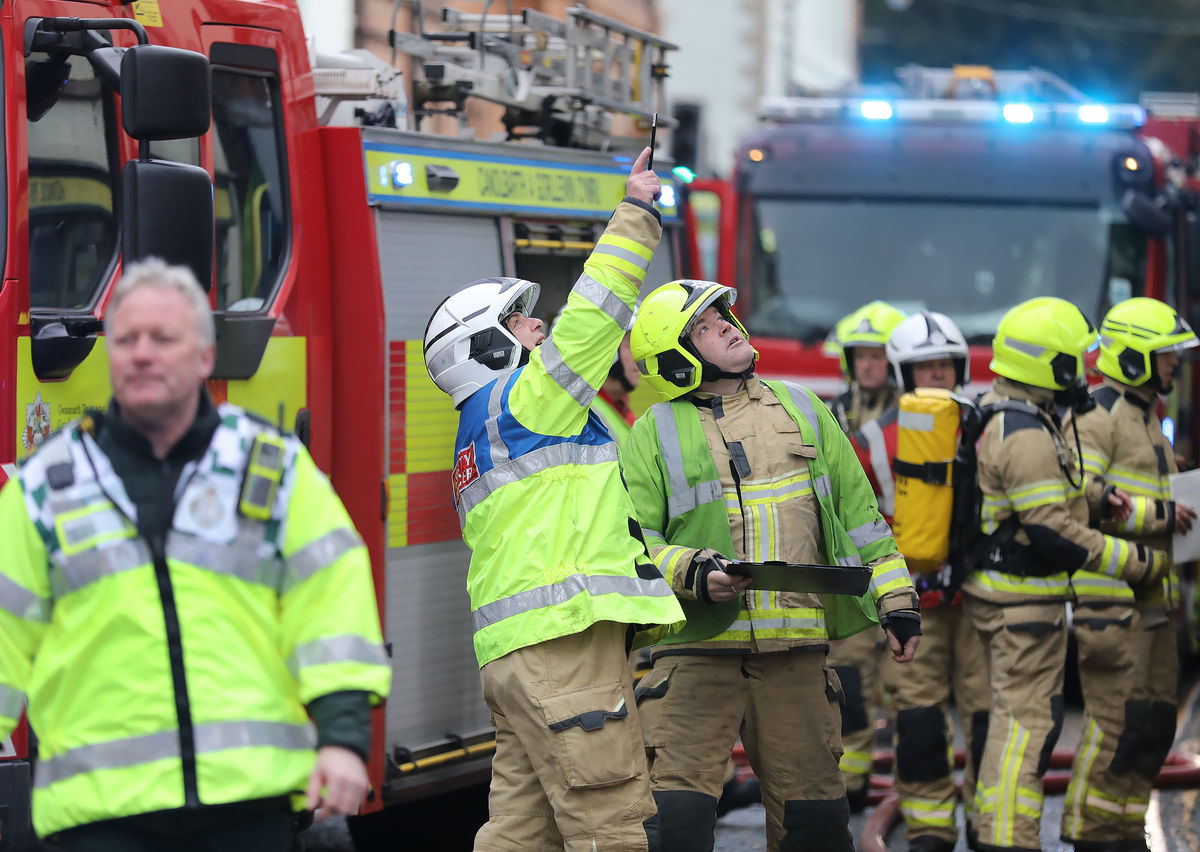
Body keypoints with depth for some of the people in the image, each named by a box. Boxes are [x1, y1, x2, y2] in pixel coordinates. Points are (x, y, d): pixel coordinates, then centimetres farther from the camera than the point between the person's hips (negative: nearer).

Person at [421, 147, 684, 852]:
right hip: (564, 642, -10)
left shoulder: (484, 435, 26)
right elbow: (593, 316, -7)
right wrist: (638, 213, 0)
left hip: (518, 655, 10)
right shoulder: (521, 401, -3)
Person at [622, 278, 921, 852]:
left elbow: (856, 511, 18)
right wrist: (690, 573, -20)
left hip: (796, 649, 3)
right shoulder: (655, 434, 3)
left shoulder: (802, 411, 15)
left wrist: (895, 599, 13)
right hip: (698, 648, -3)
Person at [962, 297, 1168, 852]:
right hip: (1024, 601, -11)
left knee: (1016, 716, 18)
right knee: (1027, 722, -7)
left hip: (996, 591, 11)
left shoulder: (992, 413, 11)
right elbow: (1053, 533, -23)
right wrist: (1138, 563, -16)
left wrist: (1098, 501, 7)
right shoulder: (1027, 437, -22)